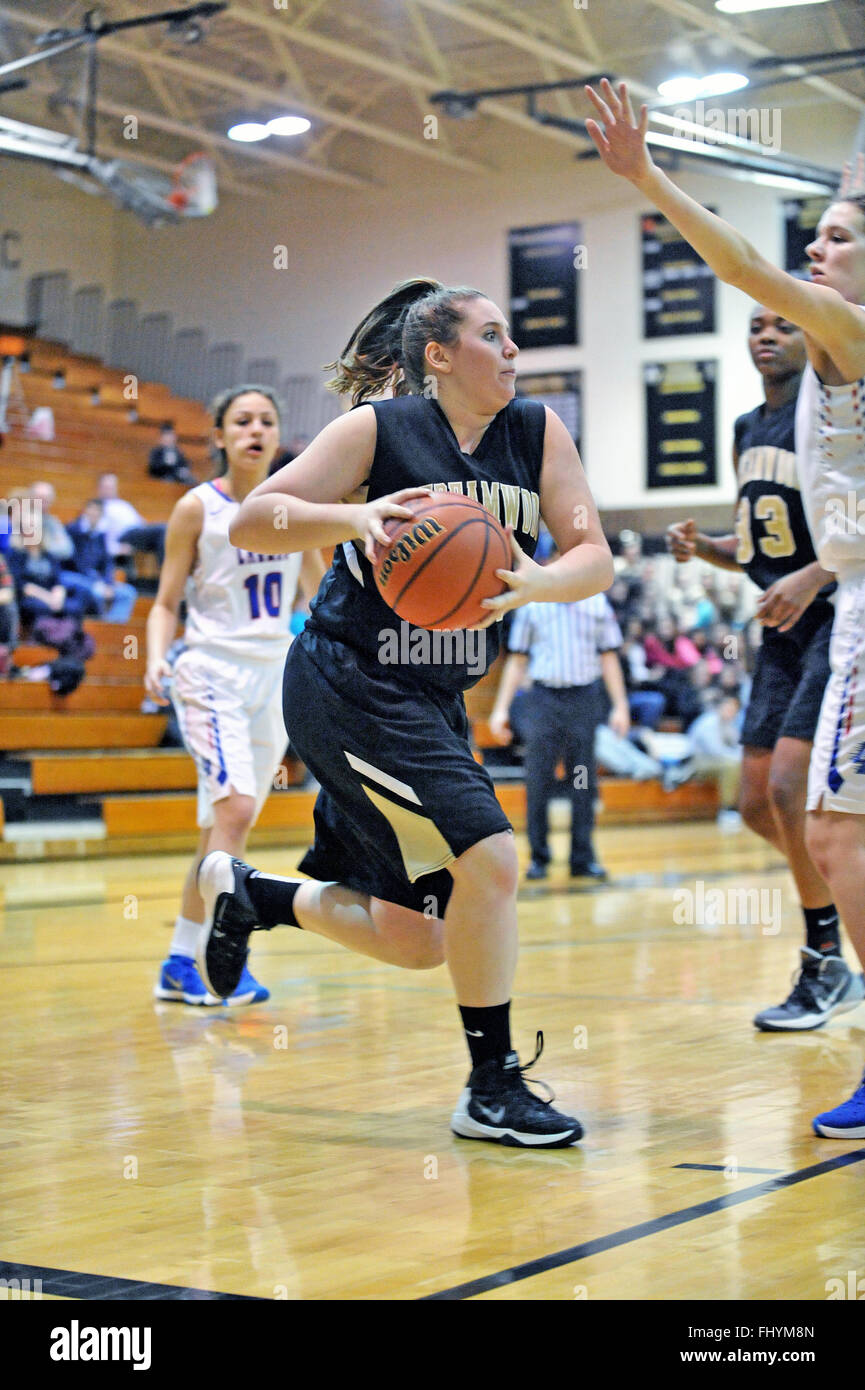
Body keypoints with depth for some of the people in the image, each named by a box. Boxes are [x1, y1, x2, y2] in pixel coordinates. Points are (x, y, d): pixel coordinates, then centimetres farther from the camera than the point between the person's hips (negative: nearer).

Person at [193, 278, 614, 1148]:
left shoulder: (537, 432, 3)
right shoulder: (377, 428, -10)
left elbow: (594, 559, -4)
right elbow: (250, 522, -12)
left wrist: (533, 582, -26)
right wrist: (353, 518, -29)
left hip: (432, 697, 7)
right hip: (346, 680, -7)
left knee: (415, 942, 11)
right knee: (487, 855, -21)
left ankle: (241, 892, 34)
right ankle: (491, 1087, -6)